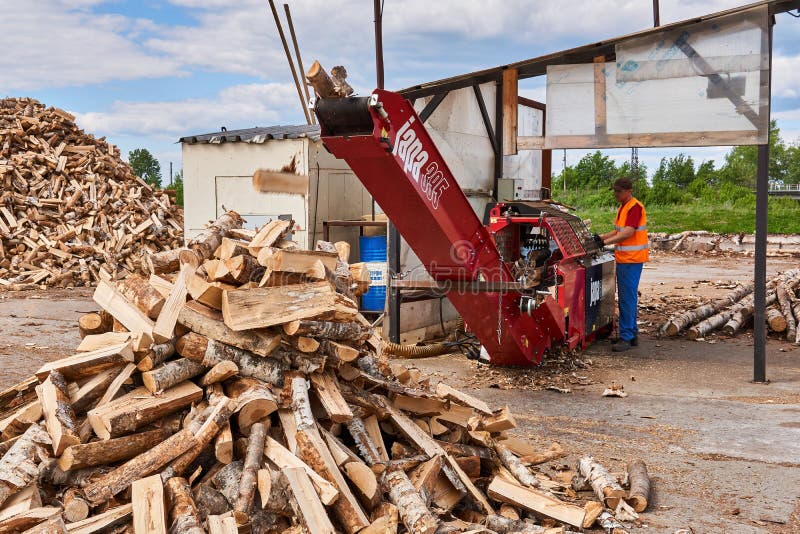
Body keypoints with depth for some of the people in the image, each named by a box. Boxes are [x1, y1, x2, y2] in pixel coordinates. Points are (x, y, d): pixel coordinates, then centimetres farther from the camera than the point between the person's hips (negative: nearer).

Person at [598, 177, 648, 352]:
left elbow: (628, 232, -22)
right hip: (623, 259, 10)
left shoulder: (635, 207, -14)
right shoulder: (623, 207, 18)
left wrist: (605, 242, -23)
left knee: (628, 299, -9)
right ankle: (632, 335, 22)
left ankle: (626, 337, -7)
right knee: (628, 298, 14)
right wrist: (600, 237, 11)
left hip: (632, 259, -10)